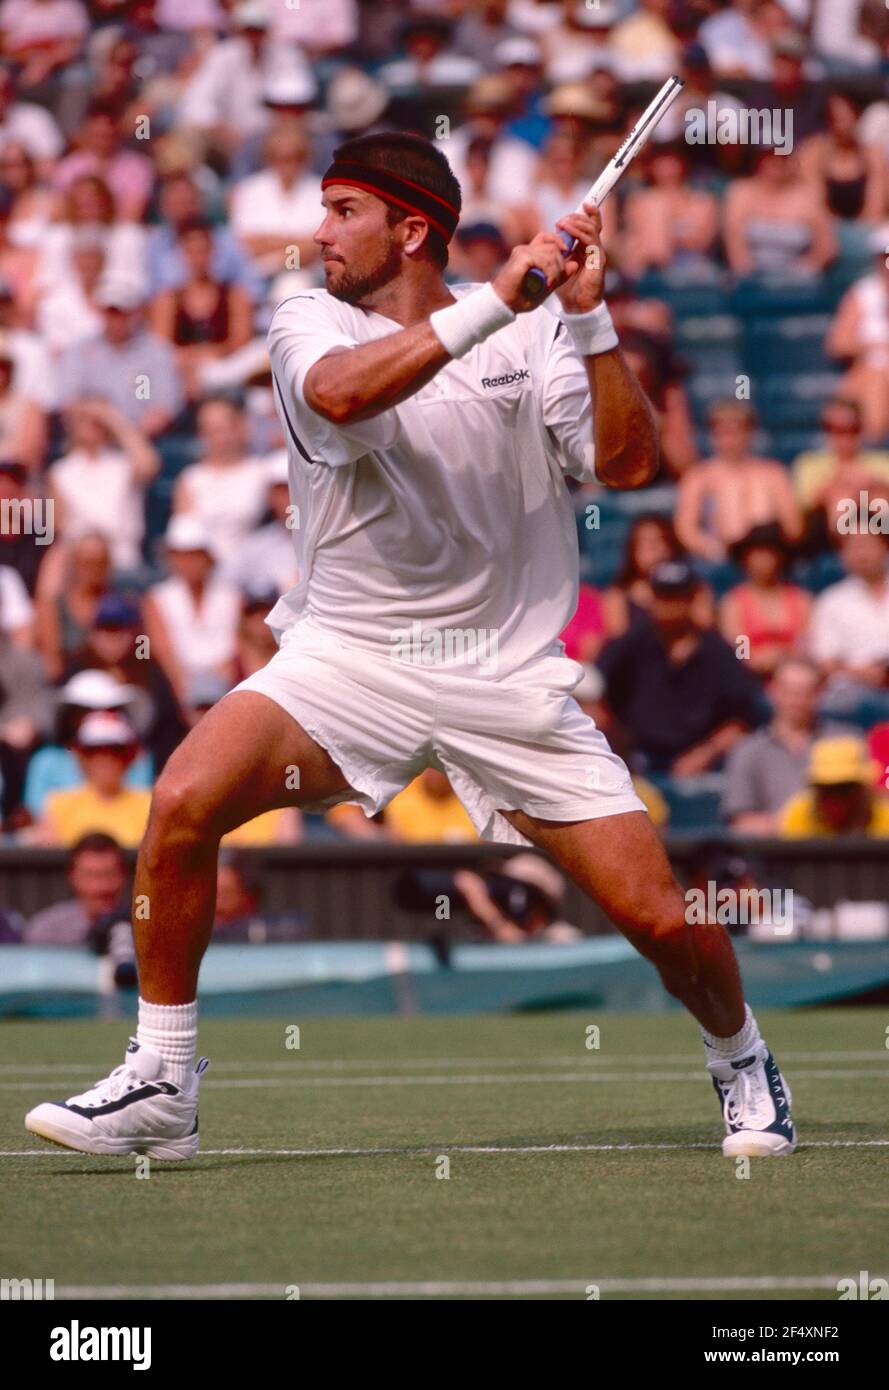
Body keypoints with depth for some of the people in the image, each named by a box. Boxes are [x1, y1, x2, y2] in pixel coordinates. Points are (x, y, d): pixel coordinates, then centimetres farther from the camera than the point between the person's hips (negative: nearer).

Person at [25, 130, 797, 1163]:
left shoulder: (530, 334, 2)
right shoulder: (308, 323, -1)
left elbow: (628, 464, -9)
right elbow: (339, 391, -25)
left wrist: (589, 318, -17)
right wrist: (493, 303, -29)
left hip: (508, 677, 0)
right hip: (347, 653, 0)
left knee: (660, 917, -7)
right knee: (185, 799, -25)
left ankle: (740, 1059, 27)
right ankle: (160, 1087, -10)